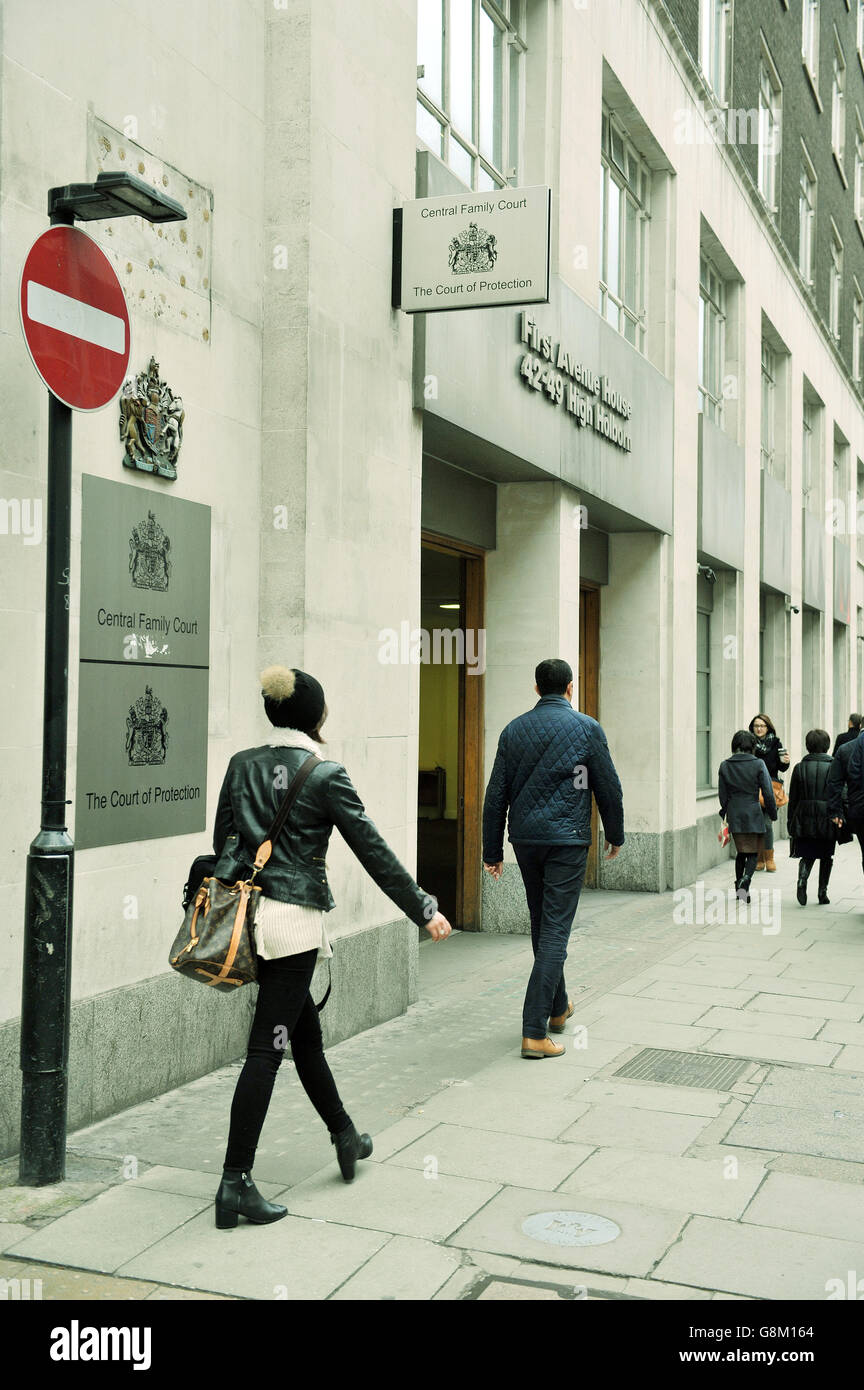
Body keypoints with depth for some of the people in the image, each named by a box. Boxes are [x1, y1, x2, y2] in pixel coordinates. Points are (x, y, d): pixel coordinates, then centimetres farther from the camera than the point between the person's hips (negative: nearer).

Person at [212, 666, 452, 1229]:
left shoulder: (242, 765, 6)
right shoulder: (325, 774, -11)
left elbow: (222, 840, 12)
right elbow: (373, 850, -8)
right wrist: (425, 910, 0)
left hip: (247, 908, 7)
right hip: (294, 919, -7)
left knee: (306, 1032, 20)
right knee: (266, 1049, -2)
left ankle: (345, 1135, 38)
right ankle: (236, 1182, 2)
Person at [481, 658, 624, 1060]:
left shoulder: (514, 730, 5)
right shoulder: (587, 728, -5)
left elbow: (496, 795, 5)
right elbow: (609, 788, 0)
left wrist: (493, 852, 11)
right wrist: (615, 835, 16)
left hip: (525, 839, 5)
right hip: (567, 839, -4)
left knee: (542, 926, 19)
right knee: (555, 931, -4)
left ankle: (557, 1007, 36)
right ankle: (535, 1032, -8)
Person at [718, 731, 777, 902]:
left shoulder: (725, 766, -1)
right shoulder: (758, 764, -9)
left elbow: (722, 795, 5)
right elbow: (768, 793, -8)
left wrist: (723, 814, 18)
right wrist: (773, 814, 5)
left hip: (734, 815, 3)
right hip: (754, 813, -3)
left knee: (741, 852, 18)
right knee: (753, 852, 6)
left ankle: (739, 883, 16)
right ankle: (746, 879, -18)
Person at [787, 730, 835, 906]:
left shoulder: (799, 768, 0)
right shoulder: (833, 767, -5)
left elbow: (793, 799, 3)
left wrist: (791, 823, 9)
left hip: (804, 820, 1)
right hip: (827, 819, -1)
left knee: (807, 855, 10)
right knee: (826, 856, 13)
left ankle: (802, 879, -17)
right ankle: (822, 891, 14)